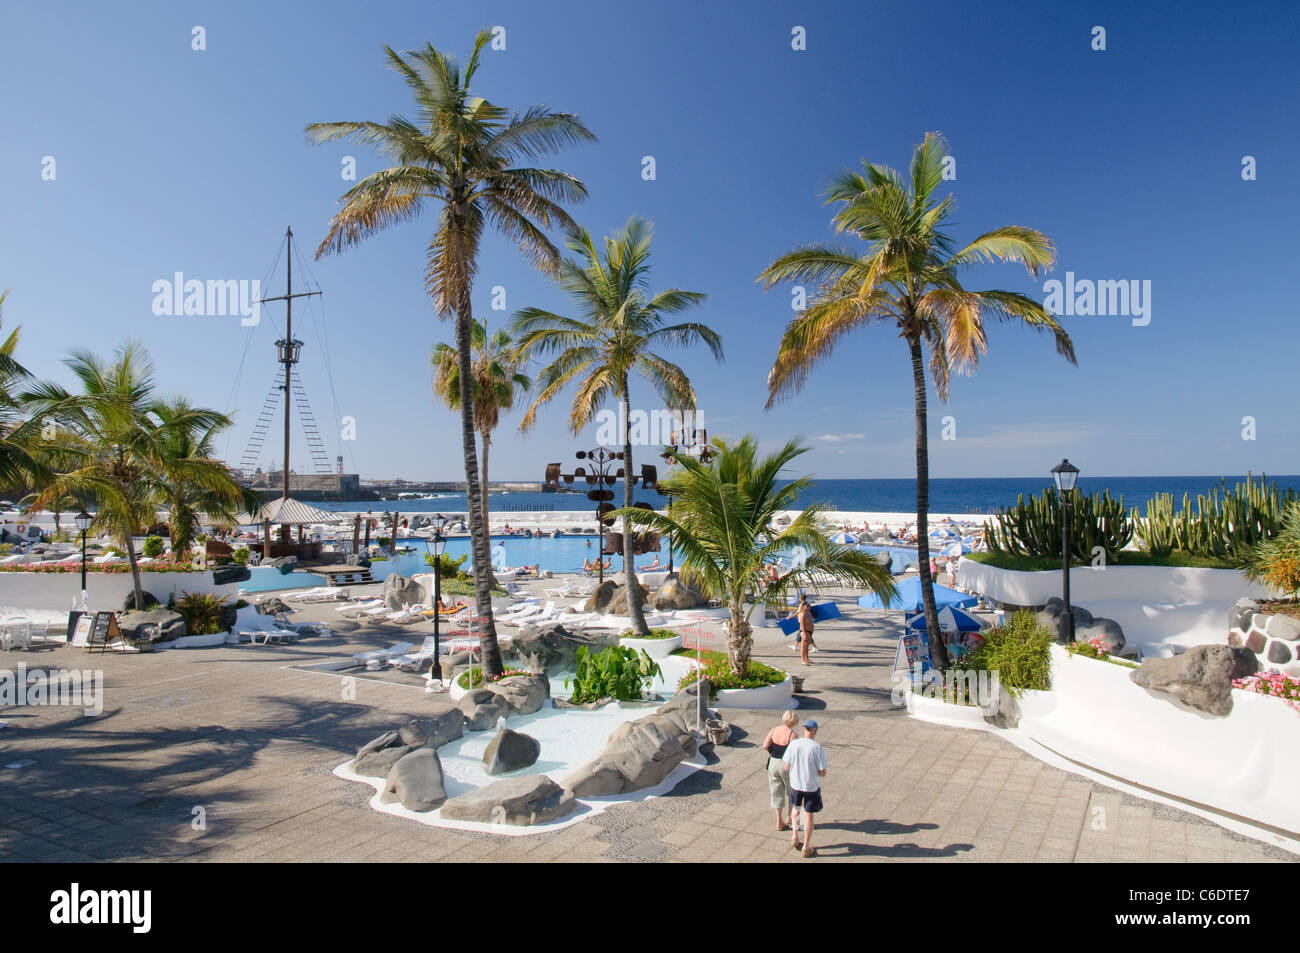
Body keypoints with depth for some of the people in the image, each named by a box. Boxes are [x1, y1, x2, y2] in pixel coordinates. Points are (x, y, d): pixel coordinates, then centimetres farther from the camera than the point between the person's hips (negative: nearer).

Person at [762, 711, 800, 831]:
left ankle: (779, 822, 20)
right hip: (786, 765, -5)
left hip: (773, 763, 5)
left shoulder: (774, 730, -3)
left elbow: (765, 746, -5)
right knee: (791, 792, 19)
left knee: (777, 792, 15)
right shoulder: (792, 734, -19)